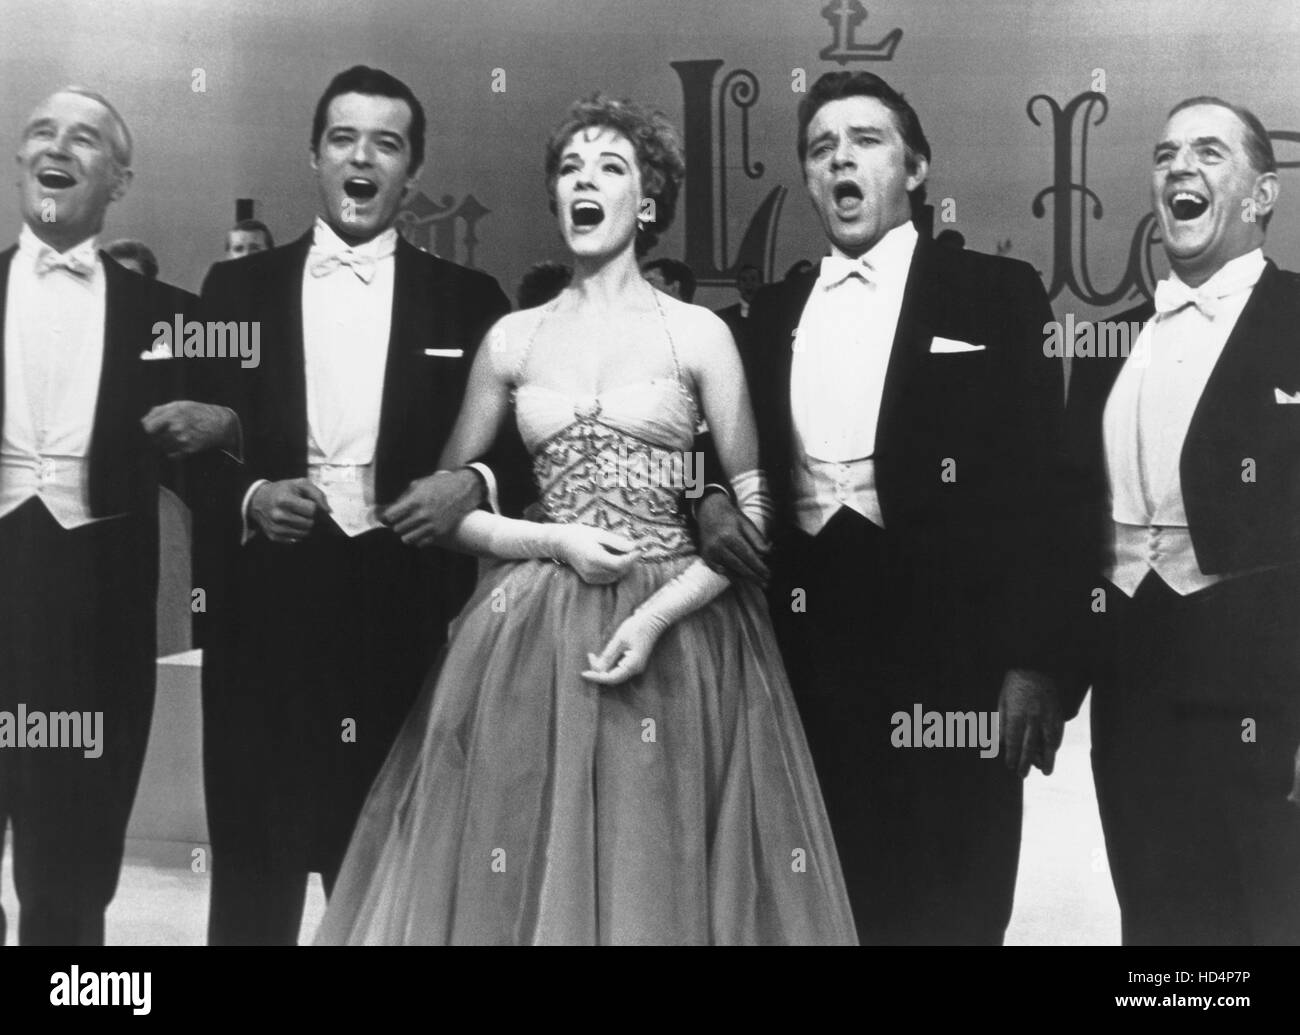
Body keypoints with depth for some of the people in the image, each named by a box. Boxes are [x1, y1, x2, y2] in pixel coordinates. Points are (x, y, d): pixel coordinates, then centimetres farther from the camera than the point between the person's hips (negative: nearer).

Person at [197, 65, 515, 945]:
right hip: (265, 612, 1)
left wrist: (472, 485, -12)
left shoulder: (469, 301, 7)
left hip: (408, 612, 0)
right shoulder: (238, 287, 9)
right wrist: (250, 498, -11)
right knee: (254, 871, 5)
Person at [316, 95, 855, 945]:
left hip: (677, 632, -1)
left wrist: (661, 612, -12)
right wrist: (555, 541, -7)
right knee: (528, 877, 4)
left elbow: (754, 507, -1)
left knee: (663, 876, 2)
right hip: (535, 637, 2)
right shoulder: (513, 339, 7)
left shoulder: (699, 334, 1)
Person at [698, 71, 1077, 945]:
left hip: (945, 637, -4)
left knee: (944, 910, 0)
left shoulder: (996, 294, 2)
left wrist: (1033, 660, -11)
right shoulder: (773, 311, 16)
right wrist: (713, 501, -3)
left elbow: (1040, 486, -4)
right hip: (809, 636, 4)